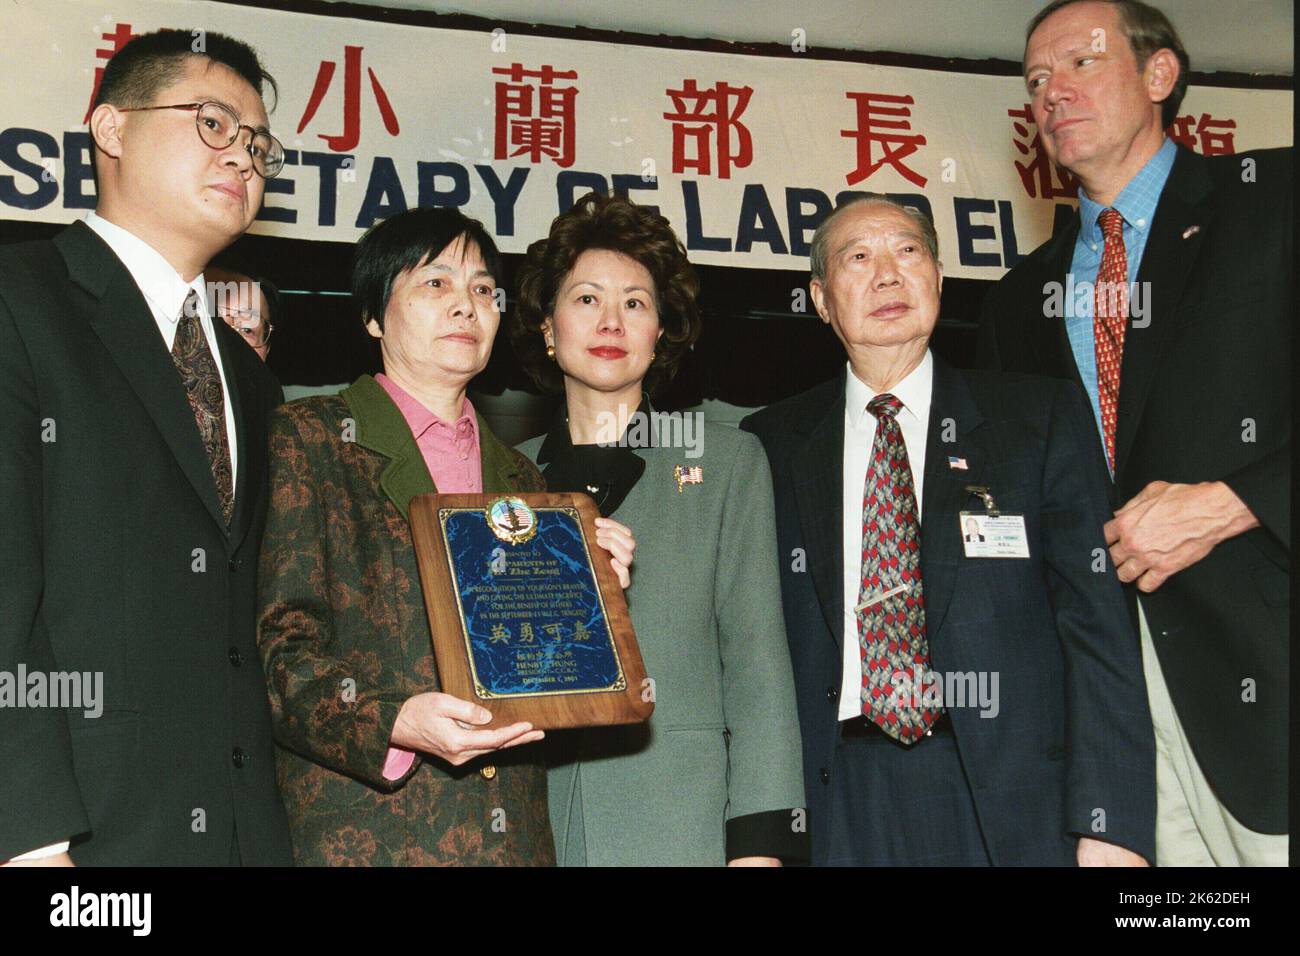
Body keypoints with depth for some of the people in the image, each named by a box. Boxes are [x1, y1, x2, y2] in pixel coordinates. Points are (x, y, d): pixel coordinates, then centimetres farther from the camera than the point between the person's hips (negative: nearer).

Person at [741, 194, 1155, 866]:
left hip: (1014, 805, -1)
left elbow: (1096, 621, -2)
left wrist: (1110, 824, -10)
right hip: (842, 803, 1)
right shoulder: (771, 444, 8)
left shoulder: (1040, 417, 4)